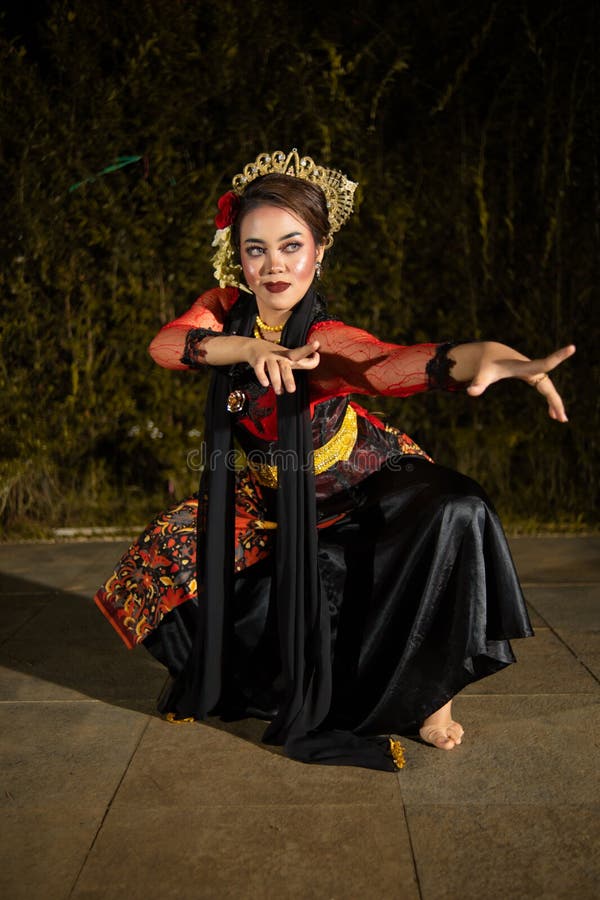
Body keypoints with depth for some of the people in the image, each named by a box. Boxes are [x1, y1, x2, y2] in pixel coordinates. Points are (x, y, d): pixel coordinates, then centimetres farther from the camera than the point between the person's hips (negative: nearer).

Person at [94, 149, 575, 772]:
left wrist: (477, 356, -72)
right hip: (264, 499, 4)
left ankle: (428, 688, -6)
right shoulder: (228, 307, -14)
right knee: (167, 558, -6)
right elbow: (164, 344, -29)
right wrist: (248, 349, -47)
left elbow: (382, 366, -51)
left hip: (357, 484, -4)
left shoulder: (325, 339, -30)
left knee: (452, 513, -29)